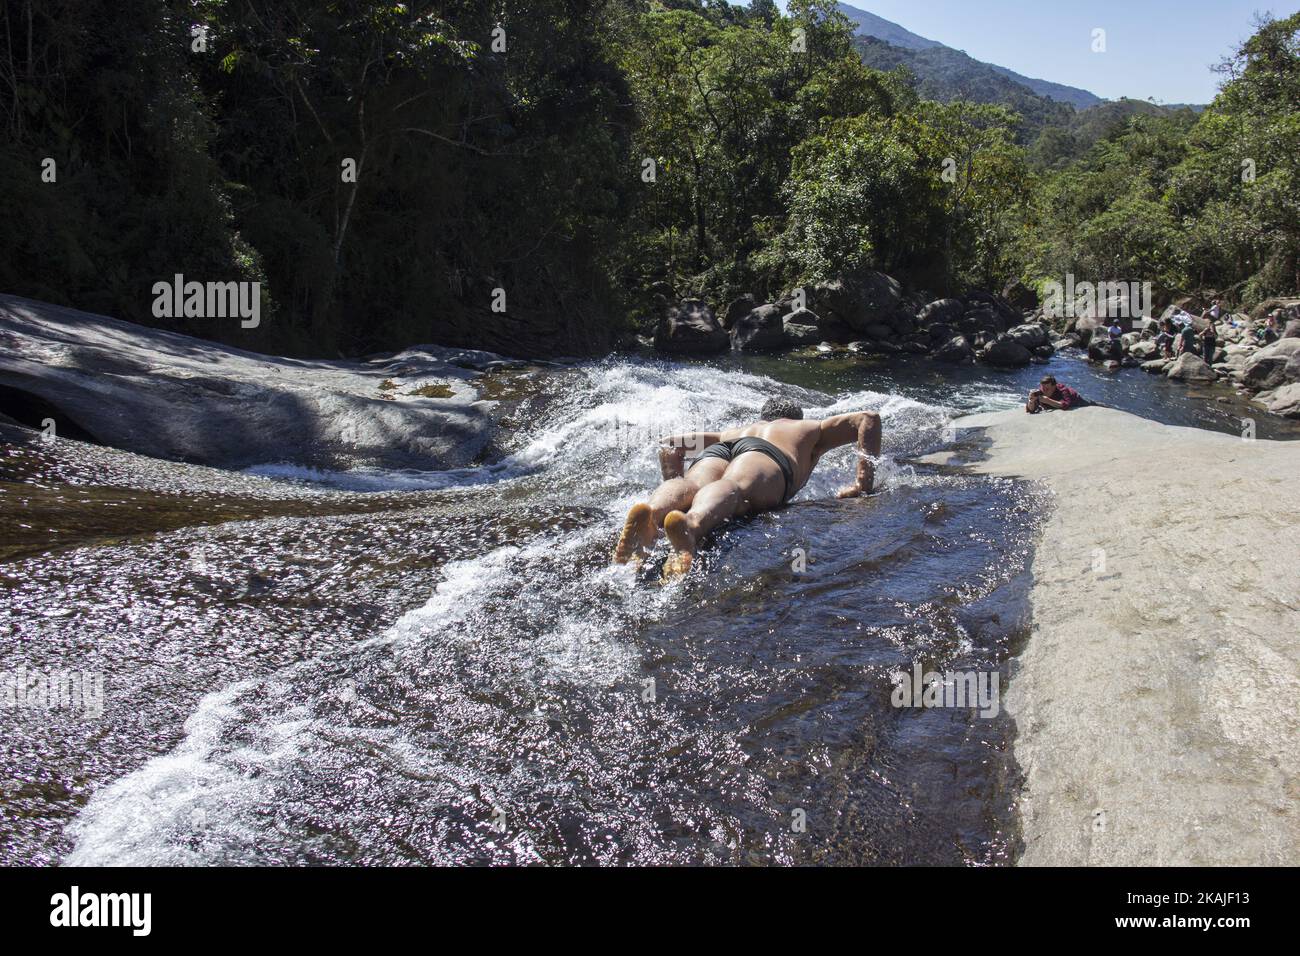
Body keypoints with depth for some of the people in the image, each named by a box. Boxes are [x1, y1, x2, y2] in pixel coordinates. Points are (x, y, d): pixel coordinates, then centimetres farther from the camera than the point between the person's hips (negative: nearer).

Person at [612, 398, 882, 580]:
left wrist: (675, 482, 34)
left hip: (714, 452, 3)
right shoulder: (811, 430, 44)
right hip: (764, 456, -3)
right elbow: (868, 418, 34)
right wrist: (863, 483, 27)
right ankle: (691, 526, -69)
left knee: (692, 486, -29)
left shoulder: (732, 431, 47)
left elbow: (668, 443, 37)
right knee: (732, 489, -34)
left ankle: (652, 512, -65)